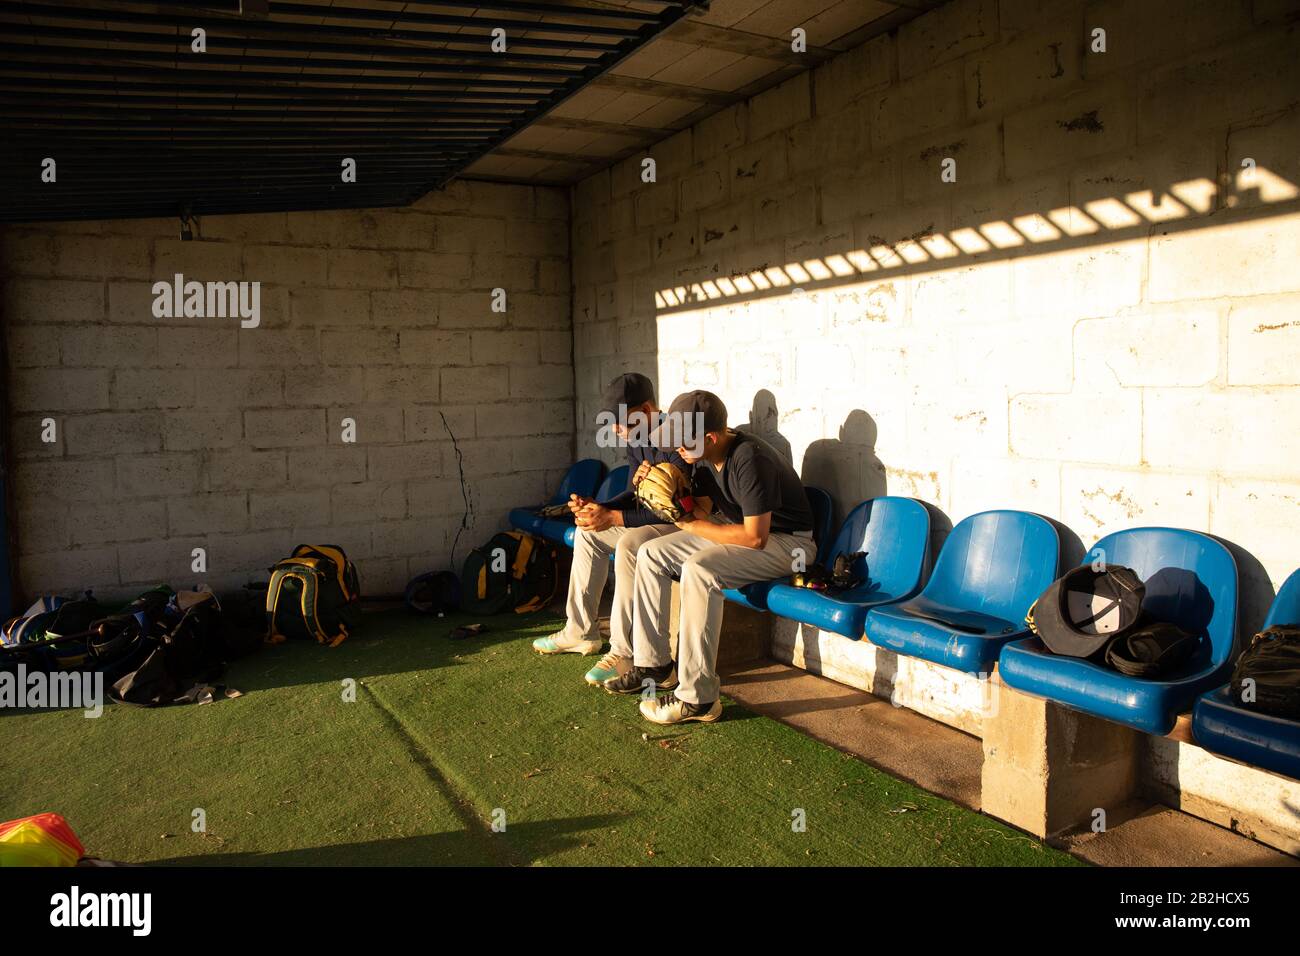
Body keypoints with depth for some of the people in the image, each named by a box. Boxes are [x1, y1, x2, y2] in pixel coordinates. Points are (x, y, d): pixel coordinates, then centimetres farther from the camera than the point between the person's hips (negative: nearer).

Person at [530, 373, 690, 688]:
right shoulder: (636, 440, 5)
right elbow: (635, 495, 10)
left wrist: (613, 517, -29)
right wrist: (598, 508, -9)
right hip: (655, 518, 10)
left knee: (629, 543, -34)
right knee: (588, 532, 11)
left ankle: (624, 651, -25)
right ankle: (581, 632, 17)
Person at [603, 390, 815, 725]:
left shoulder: (750, 459, -28)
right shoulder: (705, 457, -2)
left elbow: (756, 537, -29)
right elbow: (701, 508, 6)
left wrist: (695, 526, -18)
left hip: (783, 542, -9)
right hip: (735, 529, 9)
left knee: (699, 569, -34)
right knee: (650, 554, -1)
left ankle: (697, 699, -27)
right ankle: (653, 664, 6)